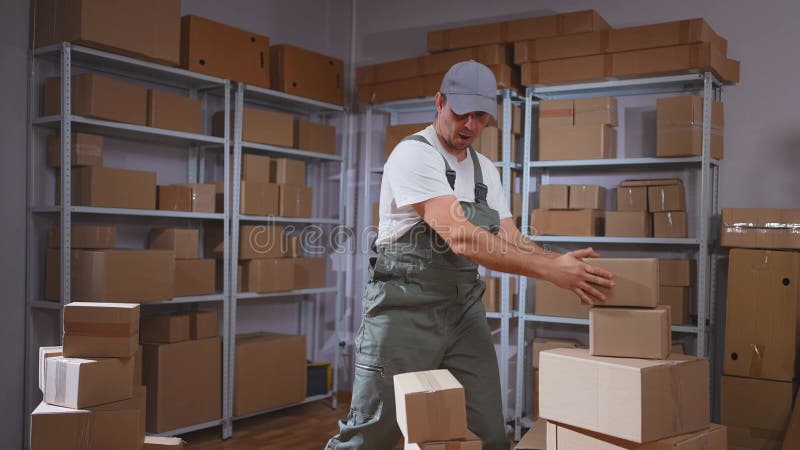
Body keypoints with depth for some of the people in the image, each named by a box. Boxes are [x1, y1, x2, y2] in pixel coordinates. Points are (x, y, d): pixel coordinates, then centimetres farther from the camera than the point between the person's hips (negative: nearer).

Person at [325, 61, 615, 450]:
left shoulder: (486, 170, 11)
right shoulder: (413, 155, -15)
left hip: (465, 311, 7)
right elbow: (461, 240, -26)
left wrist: (560, 262, -14)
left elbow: (510, 241, 7)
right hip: (405, 312, -7)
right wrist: (550, 270, -29)